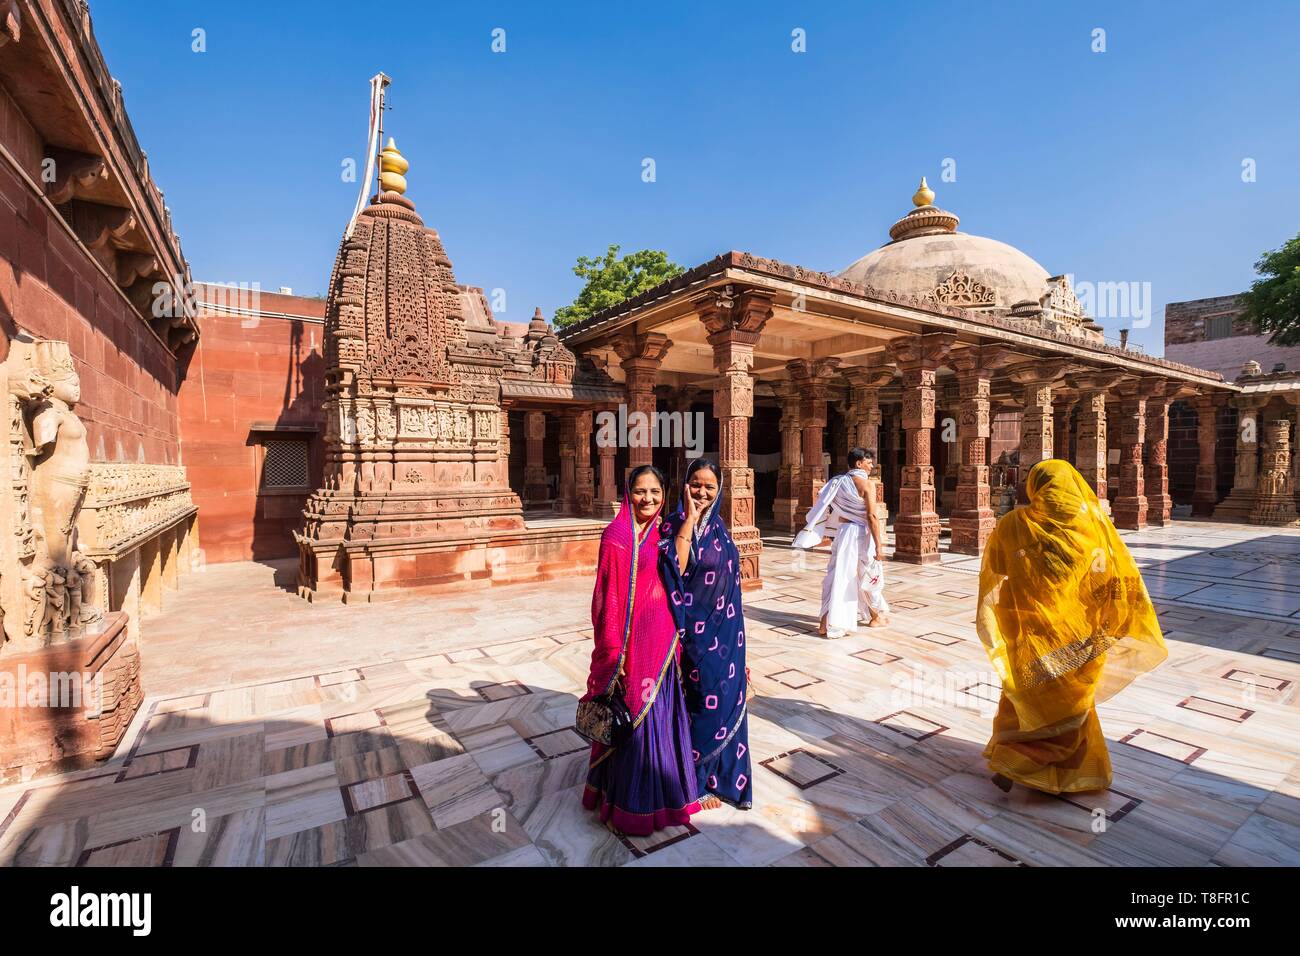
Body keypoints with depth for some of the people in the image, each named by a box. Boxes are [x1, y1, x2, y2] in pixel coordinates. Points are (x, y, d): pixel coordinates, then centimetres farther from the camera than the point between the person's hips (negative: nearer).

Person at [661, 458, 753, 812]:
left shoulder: (719, 526, 7)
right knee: (698, 703, 7)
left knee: (724, 700, 15)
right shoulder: (675, 524, -11)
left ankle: (720, 773, 36)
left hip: (723, 629, 6)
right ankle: (697, 782, 26)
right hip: (694, 630, -6)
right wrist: (690, 519, -25)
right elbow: (674, 568, -29)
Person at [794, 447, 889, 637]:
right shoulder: (867, 483, -11)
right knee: (870, 577, 14)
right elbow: (872, 516, -17)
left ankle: (828, 622, 0)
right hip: (861, 534, -5)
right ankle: (879, 615, 34)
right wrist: (878, 544, -16)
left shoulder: (839, 481, 8)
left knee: (838, 576, 6)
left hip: (844, 532, 5)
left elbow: (825, 509, 11)